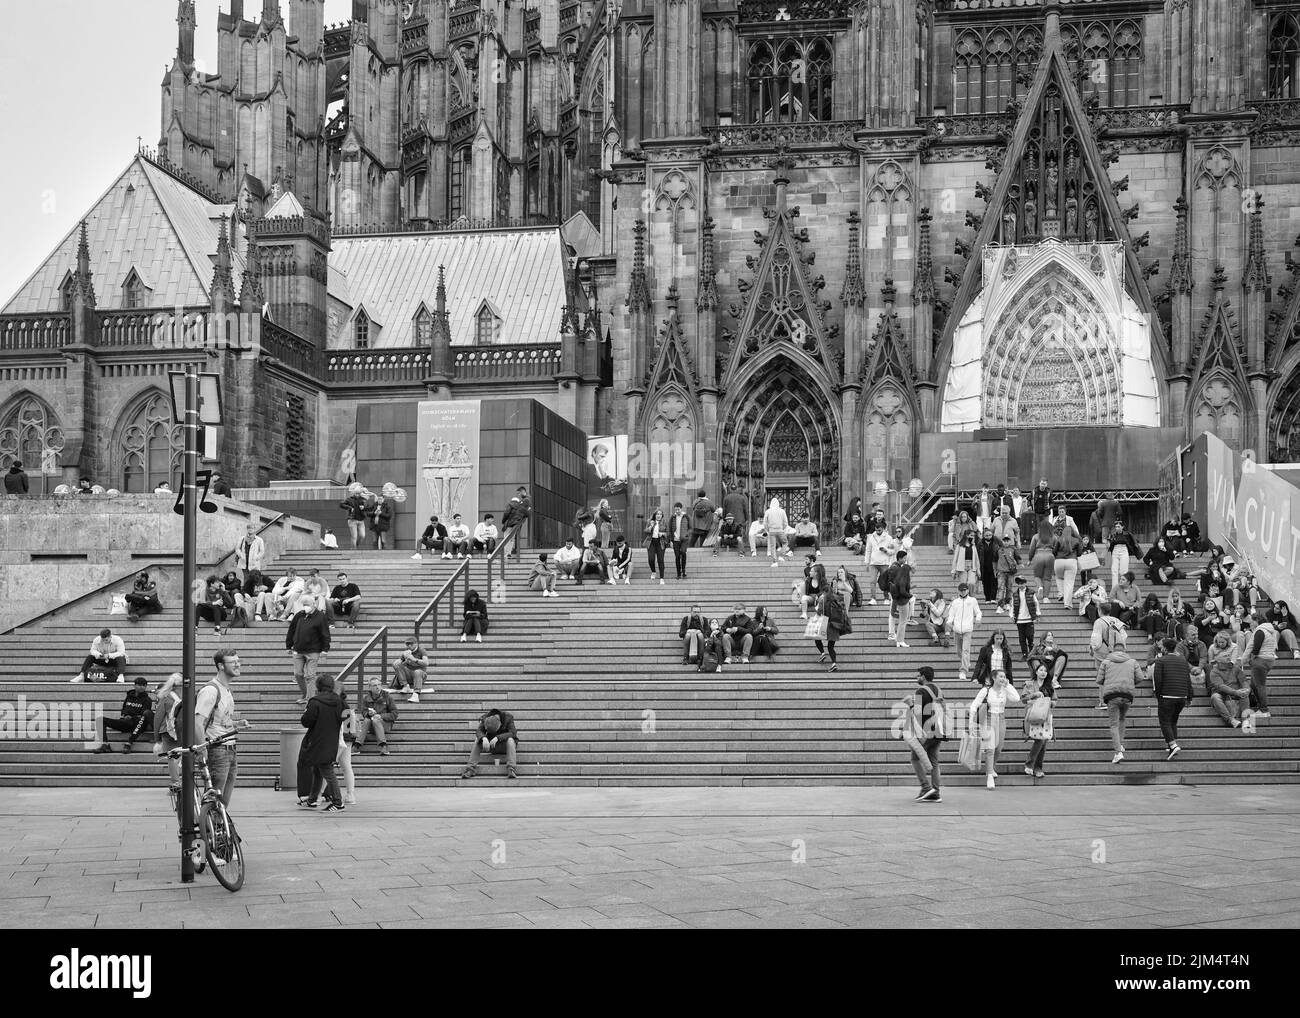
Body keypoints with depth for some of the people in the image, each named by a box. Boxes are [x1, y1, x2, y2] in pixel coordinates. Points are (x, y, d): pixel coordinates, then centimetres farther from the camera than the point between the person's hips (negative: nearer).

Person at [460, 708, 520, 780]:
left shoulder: (508, 717, -22)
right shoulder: (485, 718, -14)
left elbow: (513, 733, -30)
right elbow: (479, 732, -23)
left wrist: (497, 738, -42)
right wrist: (484, 739, -45)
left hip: (505, 744, -2)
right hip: (492, 745, 2)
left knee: (510, 740, -35)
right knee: (477, 740, -23)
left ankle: (511, 770, -44)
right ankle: (470, 769, -30)